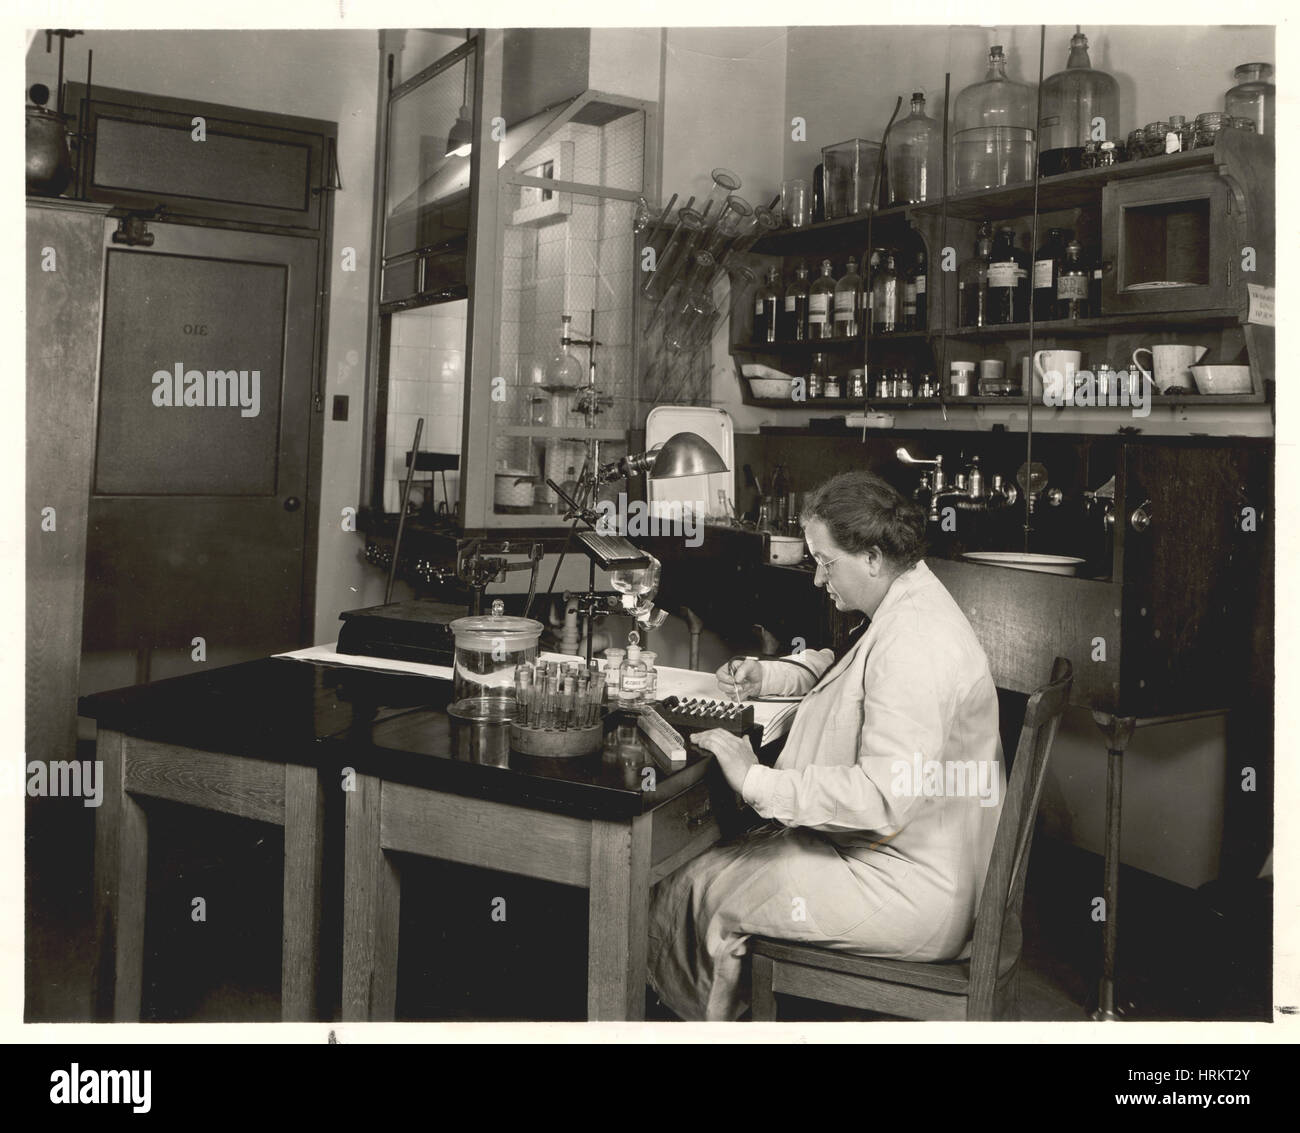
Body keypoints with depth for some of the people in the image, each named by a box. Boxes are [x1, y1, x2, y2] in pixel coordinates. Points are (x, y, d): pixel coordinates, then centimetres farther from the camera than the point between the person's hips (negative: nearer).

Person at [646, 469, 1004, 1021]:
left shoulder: (913, 645, -27)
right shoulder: (910, 608, 7)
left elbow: (885, 798, -33)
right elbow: (839, 668, 27)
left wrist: (759, 781, -28)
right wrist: (766, 675, 9)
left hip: (913, 894, -10)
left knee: (698, 890, -2)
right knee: (727, 854, 12)